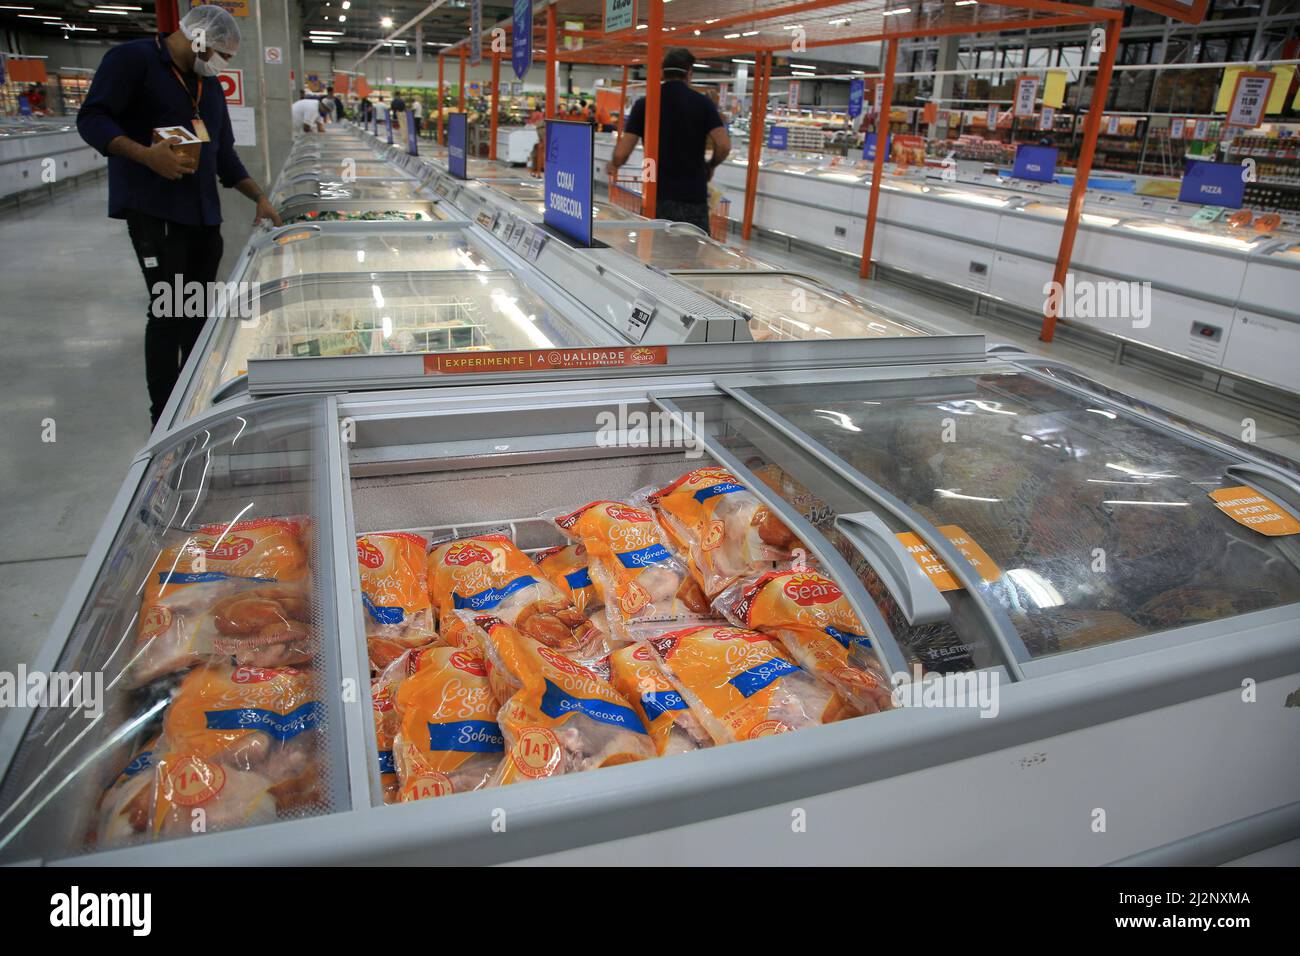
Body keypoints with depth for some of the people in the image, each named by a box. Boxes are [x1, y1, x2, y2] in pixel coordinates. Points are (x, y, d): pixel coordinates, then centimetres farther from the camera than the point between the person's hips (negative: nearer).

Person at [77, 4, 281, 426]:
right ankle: (164, 420, -3)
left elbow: (224, 154, 22)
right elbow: (92, 118, -12)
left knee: (197, 310, 9)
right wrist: (148, 155, -27)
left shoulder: (209, 85, 18)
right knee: (168, 311, -10)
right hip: (154, 211, -7)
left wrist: (259, 197, 11)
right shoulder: (132, 59, -5)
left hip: (204, 214, 8)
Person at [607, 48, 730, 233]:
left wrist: (613, 166, 18)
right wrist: (710, 166, 11)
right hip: (693, 196, -1)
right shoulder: (702, 103, 0)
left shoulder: (644, 104, 1)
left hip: (657, 195, 1)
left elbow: (622, 152, -4)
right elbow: (723, 145, -10)